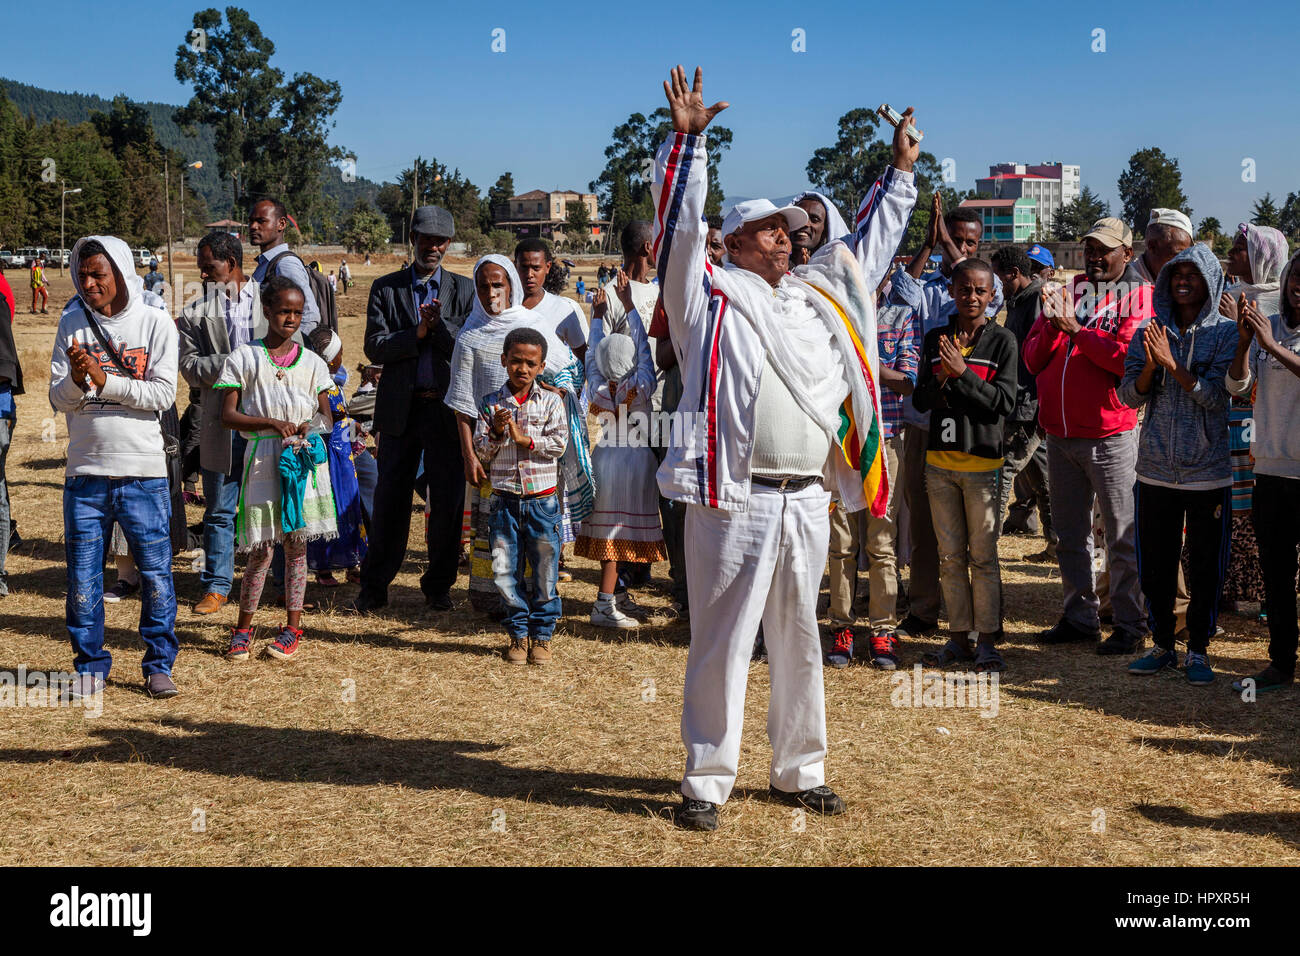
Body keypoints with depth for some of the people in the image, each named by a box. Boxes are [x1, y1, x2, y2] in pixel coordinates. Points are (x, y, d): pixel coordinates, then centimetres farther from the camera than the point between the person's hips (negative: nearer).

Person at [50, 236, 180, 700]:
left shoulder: (155, 322, -1)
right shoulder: (72, 323, 6)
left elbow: (162, 394, -8)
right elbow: (59, 400, 3)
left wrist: (104, 380, -15)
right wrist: (78, 379, -17)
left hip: (143, 472, -2)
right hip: (86, 470, 2)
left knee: (156, 572, 2)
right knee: (82, 574, 6)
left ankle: (159, 665, 15)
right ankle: (91, 666, 20)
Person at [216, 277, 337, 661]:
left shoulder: (311, 361, 10)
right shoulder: (245, 358, 3)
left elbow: (326, 416, 12)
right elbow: (227, 415, -3)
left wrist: (309, 427, -11)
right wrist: (273, 423, -16)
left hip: (304, 457, 2)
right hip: (263, 458, -2)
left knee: (296, 543, 6)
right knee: (261, 548, -2)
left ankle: (293, 627, 16)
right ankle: (243, 629, 13)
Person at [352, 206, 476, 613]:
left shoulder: (465, 290, 8)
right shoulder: (385, 288, 7)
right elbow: (375, 347, -3)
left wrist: (440, 324, -16)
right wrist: (418, 333, -15)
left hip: (448, 408, 0)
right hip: (401, 409, 0)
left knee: (448, 501, 4)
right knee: (390, 499, 4)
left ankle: (438, 585, 18)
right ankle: (374, 586, 14)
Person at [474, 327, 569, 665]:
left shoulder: (551, 402, 1)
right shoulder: (491, 403, 3)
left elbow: (559, 444, -9)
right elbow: (481, 451, 2)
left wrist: (525, 438, -16)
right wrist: (496, 434, -16)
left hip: (542, 498, -1)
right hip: (505, 498, 1)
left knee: (544, 570, 4)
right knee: (506, 570, 3)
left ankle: (542, 634, 17)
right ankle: (518, 633, 18)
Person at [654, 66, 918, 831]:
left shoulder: (818, 296, 19)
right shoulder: (711, 295, 3)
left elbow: (869, 247, 31)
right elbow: (680, 225, -6)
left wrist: (901, 172, 33)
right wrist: (686, 140, -12)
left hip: (806, 502, 6)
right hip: (735, 502, -6)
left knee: (800, 643, 15)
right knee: (722, 644, -1)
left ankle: (800, 772, 27)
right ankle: (708, 781, 10)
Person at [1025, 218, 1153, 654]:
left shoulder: (1139, 297, -1)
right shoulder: (1066, 292, 15)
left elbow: (1131, 357, -17)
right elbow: (1033, 359, 9)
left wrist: (1077, 328, -15)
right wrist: (1053, 325, -9)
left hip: (1111, 435, -6)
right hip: (1060, 435, 6)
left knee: (1123, 536, -1)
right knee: (1069, 535, 12)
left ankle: (1130, 625, 6)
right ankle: (1079, 617, 23)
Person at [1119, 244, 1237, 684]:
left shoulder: (1226, 333, -2)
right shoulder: (1150, 332, 6)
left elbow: (1216, 396, -13)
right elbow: (1129, 395, 1)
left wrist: (1172, 364, -21)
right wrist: (1150, 367, -17)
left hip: (1208, 472, -3)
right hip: (1156, 470, 3)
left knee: (1205, 567, 4)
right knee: (1155, 565, 9)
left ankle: (1198, 651, 17)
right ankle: (1162, 645, 24)